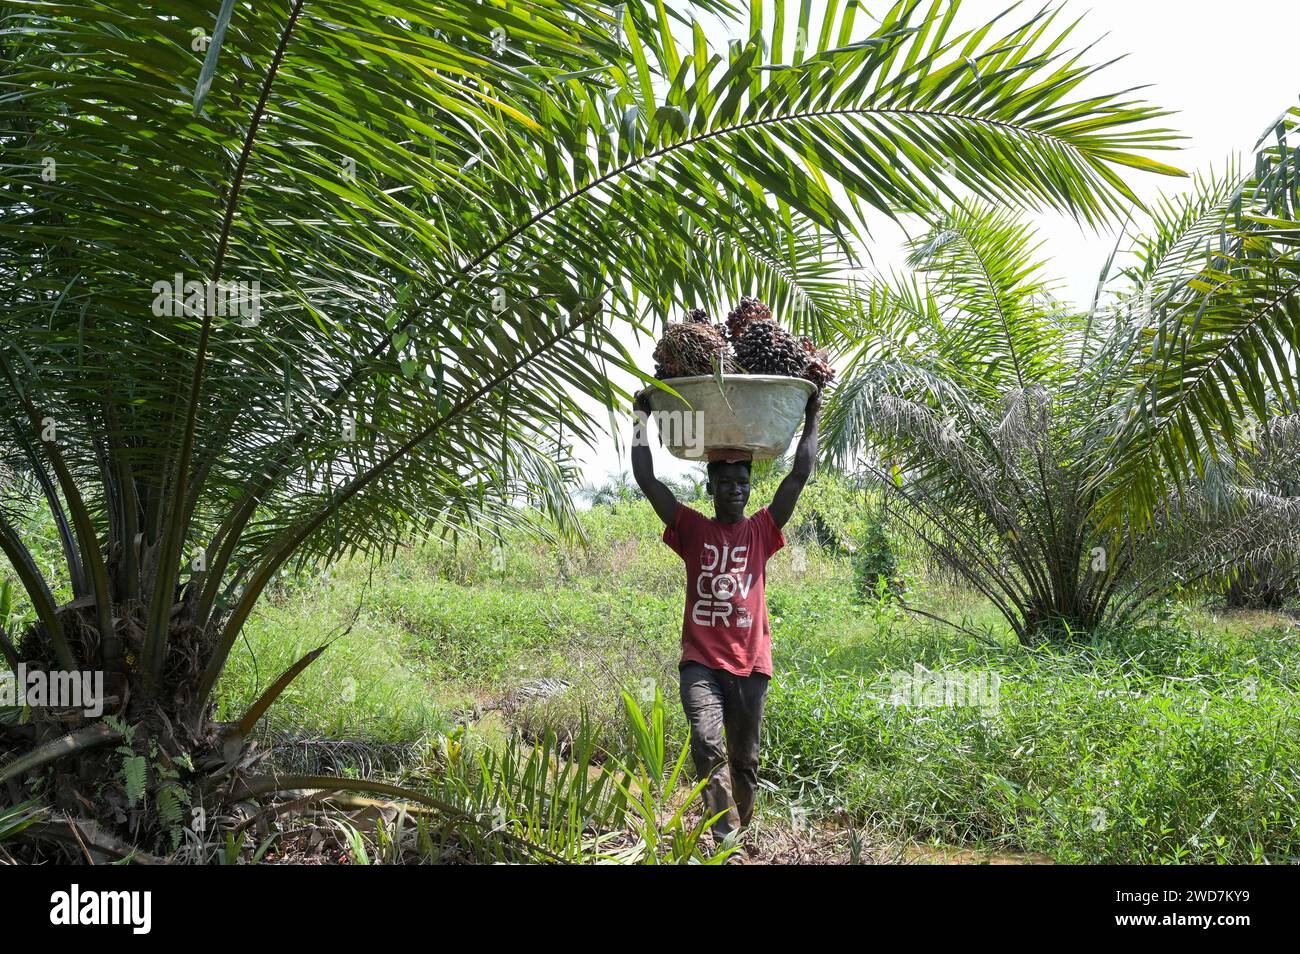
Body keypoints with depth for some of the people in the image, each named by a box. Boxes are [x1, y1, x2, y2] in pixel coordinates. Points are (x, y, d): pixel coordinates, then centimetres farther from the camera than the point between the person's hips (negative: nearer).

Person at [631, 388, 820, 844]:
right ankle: (724, 833, -14)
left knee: (744, 757, 12)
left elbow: (800, 474, 2)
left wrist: (811, 419, 4)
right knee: (707, 745, -21)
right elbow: (646, 480, -3)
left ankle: (740, 832, 30)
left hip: (750, 662, 2)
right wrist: (642, 420, -1)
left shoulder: (761, 531, 7)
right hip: (700, 660, -1)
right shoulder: (692, 529, 4)